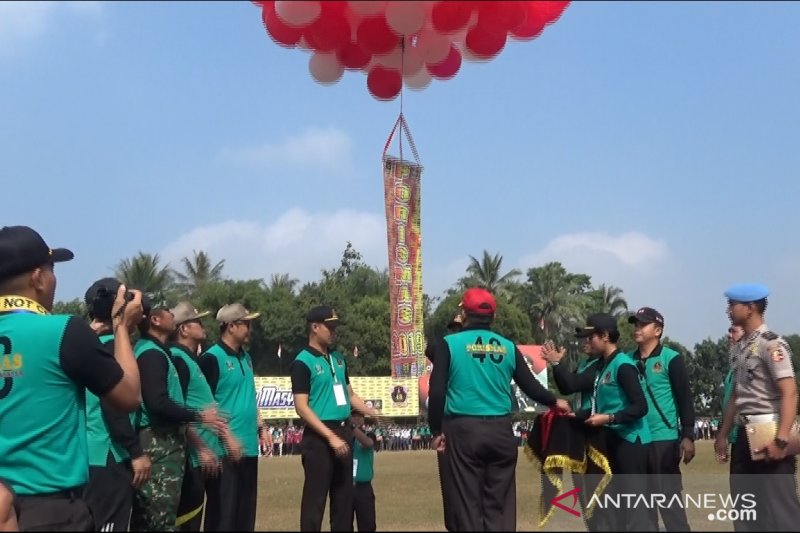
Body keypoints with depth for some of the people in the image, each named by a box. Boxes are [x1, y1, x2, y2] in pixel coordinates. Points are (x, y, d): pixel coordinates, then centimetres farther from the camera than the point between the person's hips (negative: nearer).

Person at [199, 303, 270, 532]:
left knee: (246, 512, 13)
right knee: (223, 513, -1)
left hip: (248, 447, 8)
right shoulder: (212, 358, -11)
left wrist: (261, 428, 17)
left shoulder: (245, 357, 14)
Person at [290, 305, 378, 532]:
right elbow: (302, 407, -14)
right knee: (316, 498, -3)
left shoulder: (338, 359, 13)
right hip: (320, 437, -7)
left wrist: (374, 414, 8)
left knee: (344, 496, 13)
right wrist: (331, 436, -18)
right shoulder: (303, 362, -9)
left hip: (344, 431, 7)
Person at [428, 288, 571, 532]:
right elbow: (530, 385, 11)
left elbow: (437, 392, -8)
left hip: (464, 429, -2)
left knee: (468, 501, 4)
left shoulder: (449, 343, -3)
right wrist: (554, 402, 30)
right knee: (499, 502, 10)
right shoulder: (508, 347, 6)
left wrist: (437, 431, 1)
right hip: (500, 430, 3)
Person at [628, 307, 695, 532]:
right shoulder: (629, 361, 10)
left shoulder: (671, 359, -3)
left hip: (664, 439, -5)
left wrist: (688, 436, -11)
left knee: (669, 498, -3)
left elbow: (685, 399, -5)